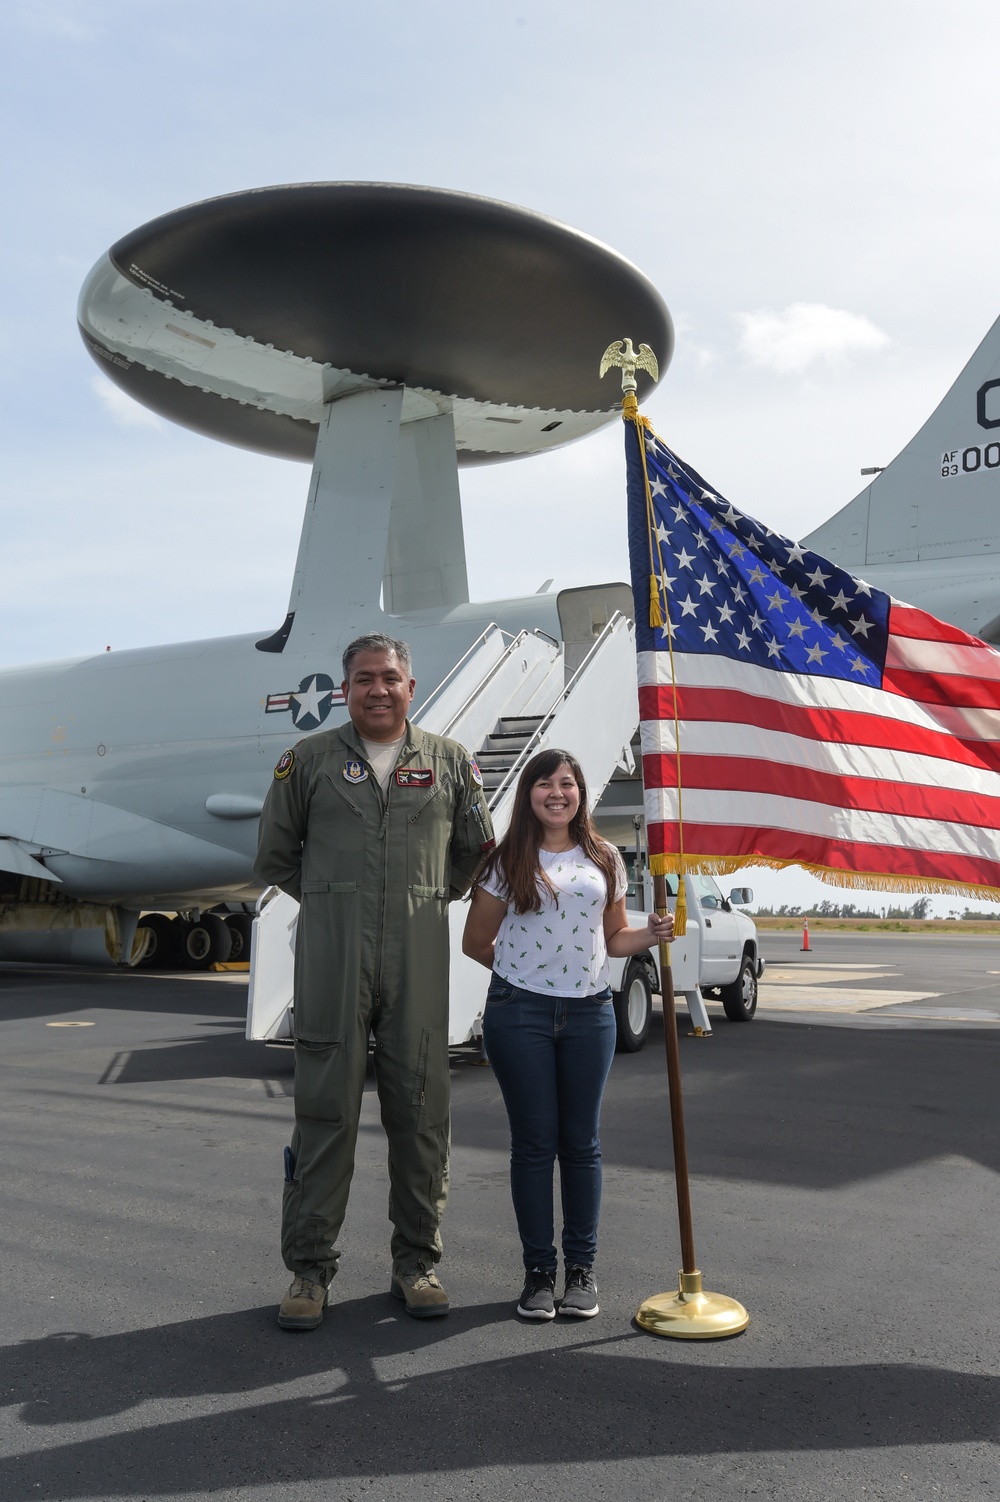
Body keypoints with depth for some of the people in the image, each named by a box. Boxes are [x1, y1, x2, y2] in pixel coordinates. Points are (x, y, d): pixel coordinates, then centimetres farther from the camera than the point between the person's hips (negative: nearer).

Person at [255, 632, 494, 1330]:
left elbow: (476, 848, 18)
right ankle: (311, 1268, 14)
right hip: (331, 956, -1)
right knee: (325, 1108, 1)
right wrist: (333, 900, 12)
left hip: (419, 958, 1)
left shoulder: (451, 762, 9)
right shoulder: (309, 760, 6)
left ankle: (417, 1263, 19)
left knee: (420, 1108, 5)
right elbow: (276, 856, 13)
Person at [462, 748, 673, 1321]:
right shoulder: (507, 862, 3)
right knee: (534, 1141, 3)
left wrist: (652, 935, -2)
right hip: (520, 1013, -2)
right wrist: (522, 968, 7)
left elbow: (614, 937, 16)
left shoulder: (604, 859, 10)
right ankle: (539, 1270, 15)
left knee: (581, 1142, 6)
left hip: (589, 1012, 2)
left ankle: (582, 1268, 19)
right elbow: (476, 941, 9)